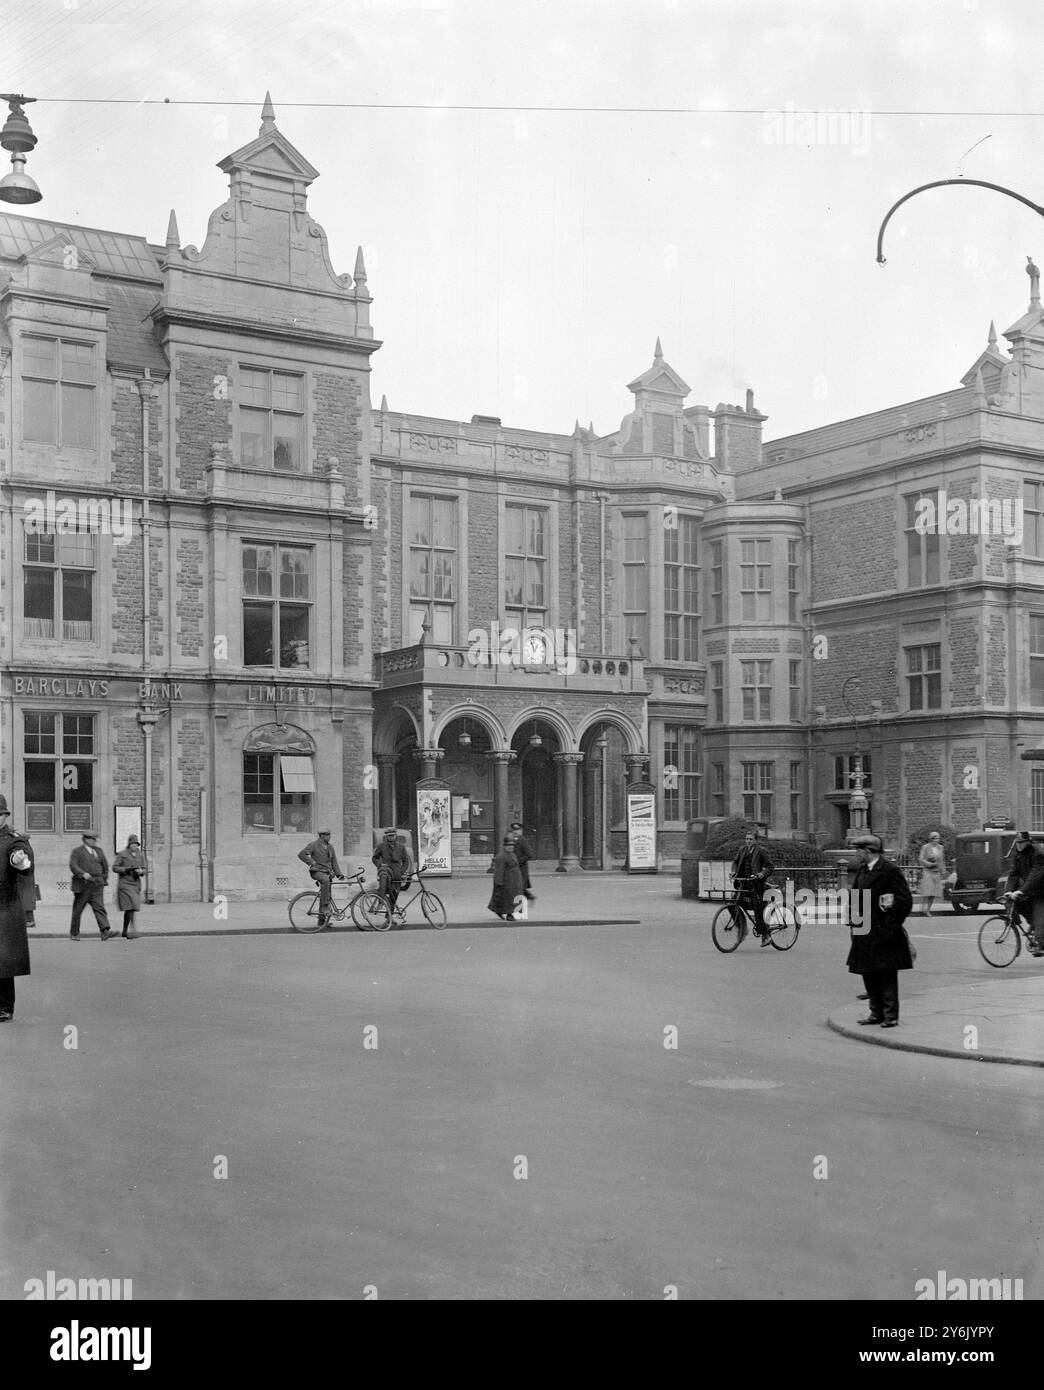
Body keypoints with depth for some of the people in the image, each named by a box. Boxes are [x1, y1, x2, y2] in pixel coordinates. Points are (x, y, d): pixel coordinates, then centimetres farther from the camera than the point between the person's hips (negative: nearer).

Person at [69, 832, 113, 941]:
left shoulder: (99, 851, 15)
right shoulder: (77, 851, -1)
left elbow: (105, 865, 25)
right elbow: (73, 865, -13)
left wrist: (104, 878, 19)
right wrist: (83, 874, -26)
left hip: (97, 886, 4)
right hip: (83, 885, -4)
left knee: (99, 907, -9)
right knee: (78, 909, 5)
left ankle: (105, 931, -20)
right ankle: (74, 933, 18)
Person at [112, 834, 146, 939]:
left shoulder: (140, 855, 10)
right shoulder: (122, 854, -3)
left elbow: (143, 870, 13)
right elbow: (114, 868, -5)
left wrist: (140, 872, -10)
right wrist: (127, 869, -17)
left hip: (136, 884, 5)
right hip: (124, 884, -5)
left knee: (129, 909, 9)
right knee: (130, 907, -17)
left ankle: (125, 932, 18)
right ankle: (132, 928, -20)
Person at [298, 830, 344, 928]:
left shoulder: (330, 847, 13)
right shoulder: (314, 845, -5)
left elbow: (334, 861, 15)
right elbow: (301, 854, -11)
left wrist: (339, 873, 5)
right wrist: (312, 863, -15)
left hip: (327, 872, 6)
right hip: (317, 871, -6)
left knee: (328, 896, 3)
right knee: (325, 880, -38)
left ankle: (322, 920, 13)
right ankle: (325, 906, -35)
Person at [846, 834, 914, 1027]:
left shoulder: (890, 870, -11)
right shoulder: (863, 871, 13)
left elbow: (905, 900, -13)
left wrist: (892, 925, -15)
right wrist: (855, 921, 11)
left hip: (884, 933, -8)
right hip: (865, 935, 8)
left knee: (887, 974, -3)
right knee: (869, 974, 10)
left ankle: (891, 1016, 3)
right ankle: (877, 1012, 19)